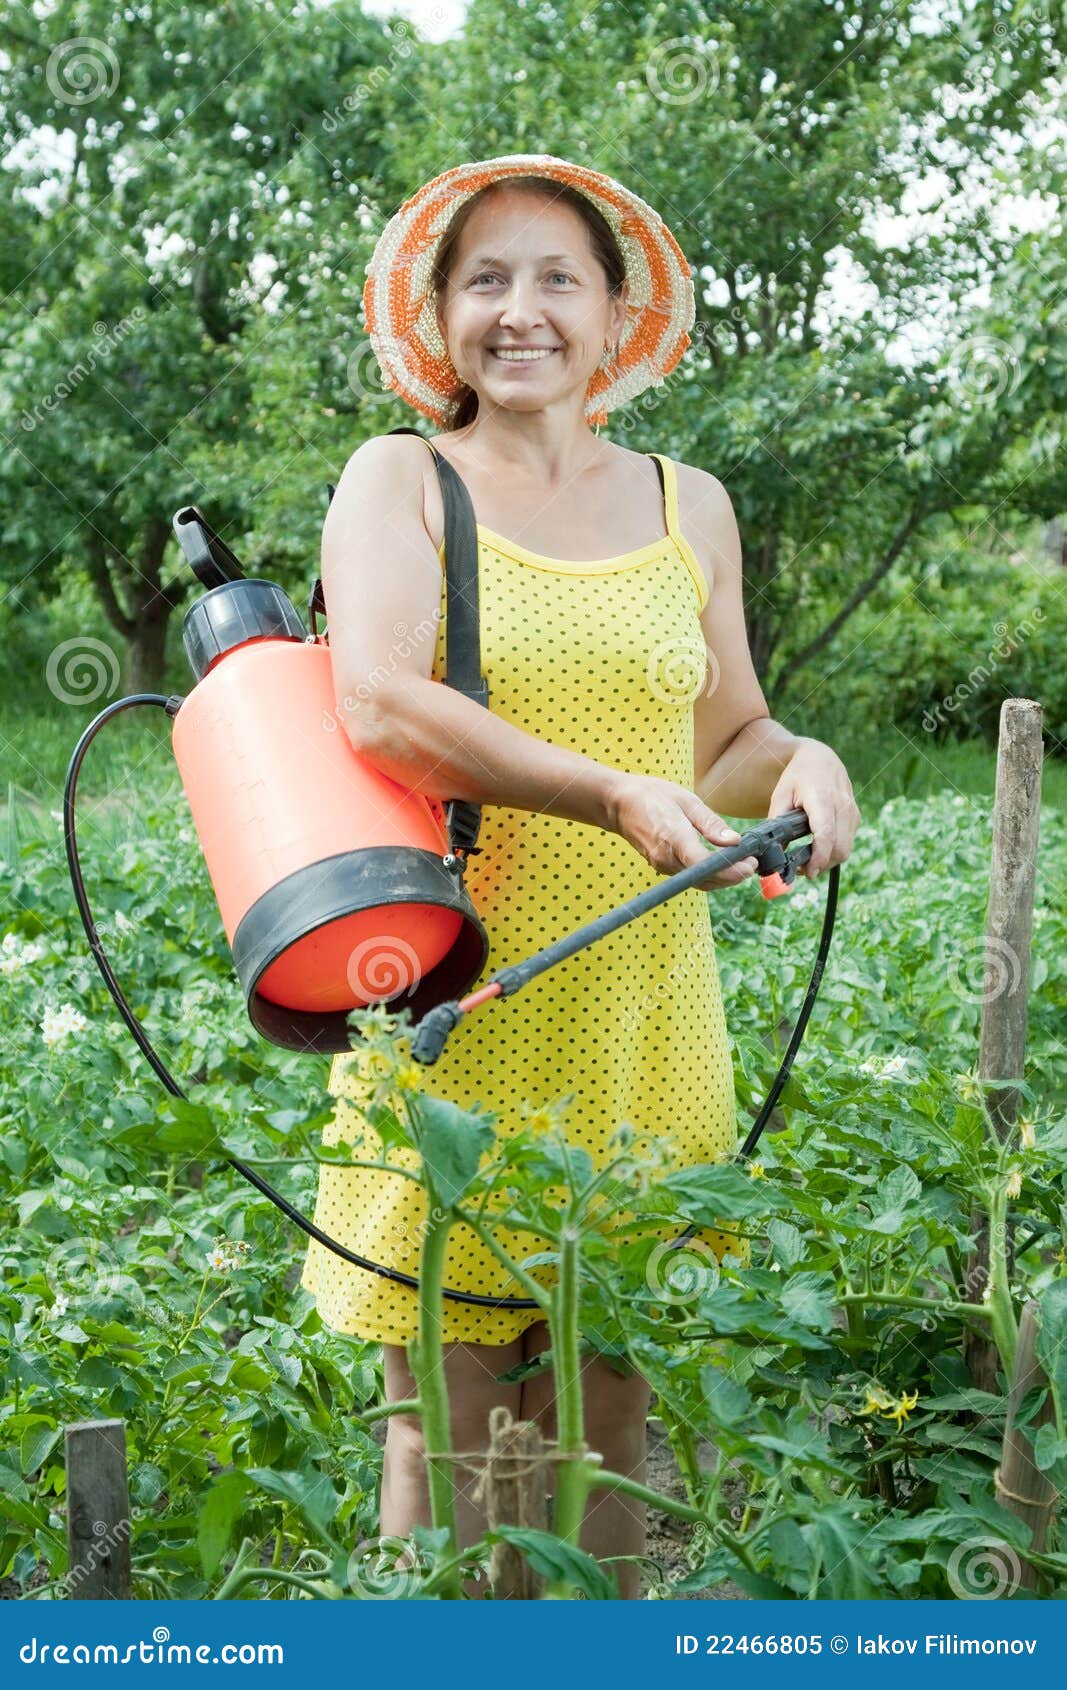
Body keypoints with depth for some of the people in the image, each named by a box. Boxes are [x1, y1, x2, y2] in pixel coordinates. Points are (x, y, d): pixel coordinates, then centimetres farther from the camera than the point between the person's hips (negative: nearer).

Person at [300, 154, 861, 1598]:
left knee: (610, 1403, 8)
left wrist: (798, 760, -2)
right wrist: (614, 794, -23)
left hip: (640, 1005, 3)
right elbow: (380, 708, -15)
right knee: (446, 1415, 1)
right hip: (455, 1003, -3)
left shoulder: (687, 504, 14)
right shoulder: (400, 481, 2)